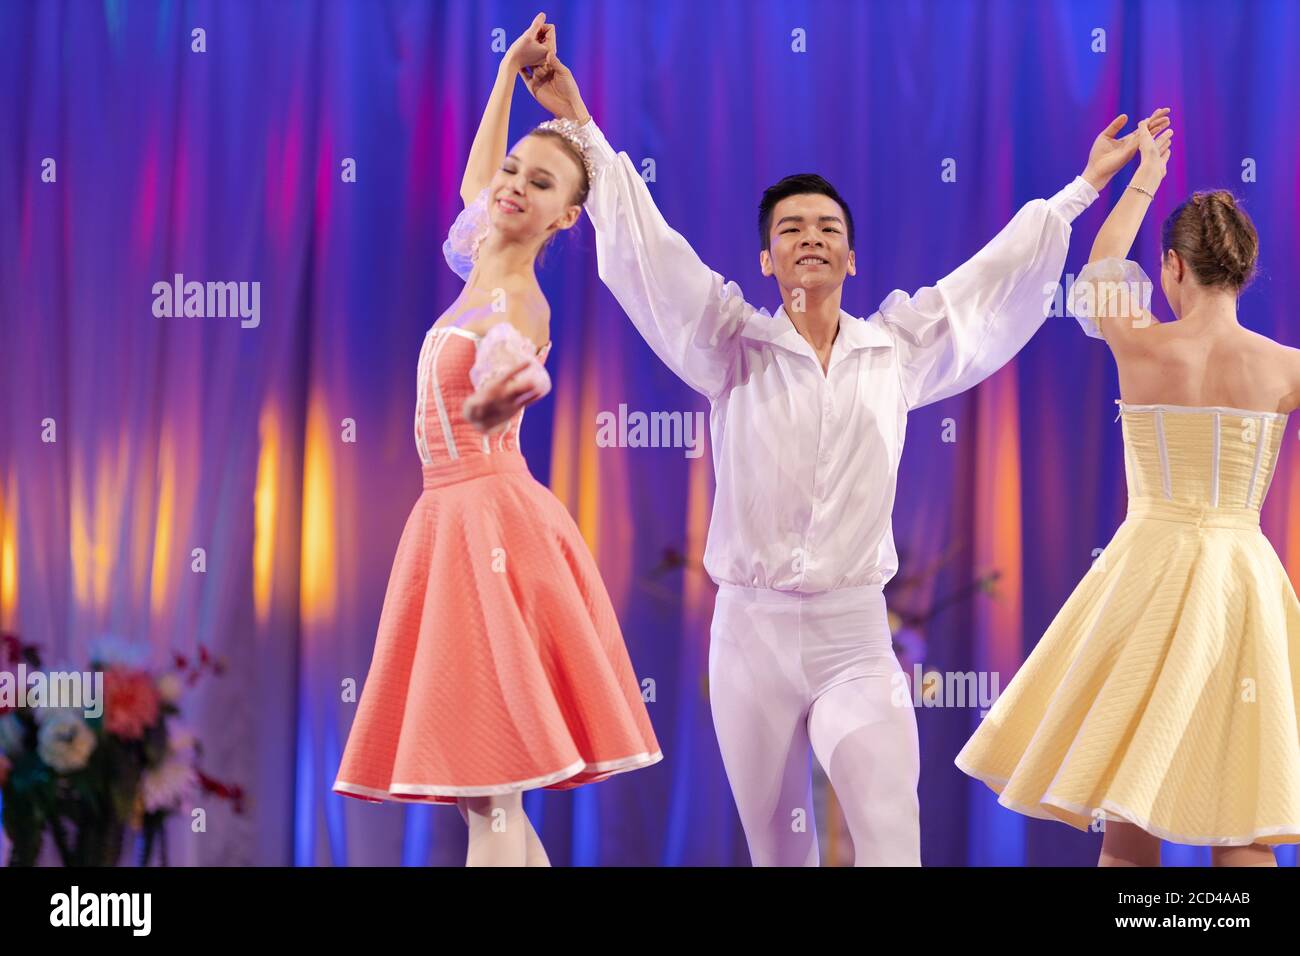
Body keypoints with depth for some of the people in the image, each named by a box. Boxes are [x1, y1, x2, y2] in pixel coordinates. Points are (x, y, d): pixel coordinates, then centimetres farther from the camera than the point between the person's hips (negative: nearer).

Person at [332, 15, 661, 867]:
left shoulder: (518, 309, -14)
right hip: (455, 518, 9)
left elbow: (490, 415, -31)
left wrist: (493, 405, -50)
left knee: (489, 798, -12)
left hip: (489, 522, -9)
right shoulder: (485, 261, 9)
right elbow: (475, 185, 31)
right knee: (485, 797, 11)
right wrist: (509, 76, 29)